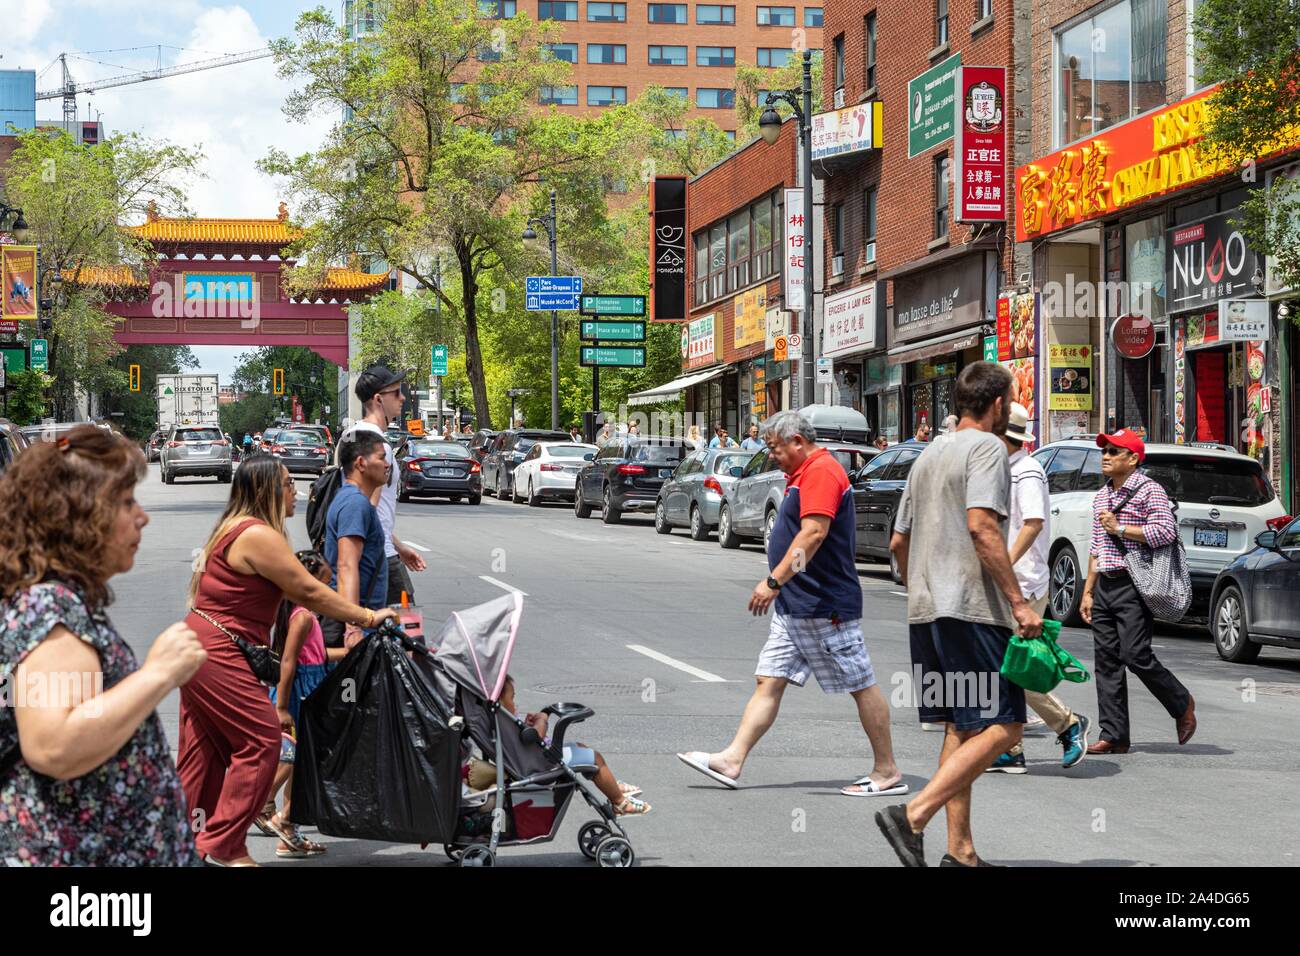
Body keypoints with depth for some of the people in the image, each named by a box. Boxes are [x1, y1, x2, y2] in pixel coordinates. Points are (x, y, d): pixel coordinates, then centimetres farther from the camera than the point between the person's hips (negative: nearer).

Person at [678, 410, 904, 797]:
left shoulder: (822, 471, -15)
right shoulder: (803, 475, 18)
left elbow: (813, 533, -26)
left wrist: (774, 581, -28)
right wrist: (779, 585, 22)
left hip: (825, 606, -11)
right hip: (795, 606, 11)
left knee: (861, 686, -1)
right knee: (768, 682, 4)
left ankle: (888, 772, 6)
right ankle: (732, 760, 2)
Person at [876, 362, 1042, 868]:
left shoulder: (928, 456, 21)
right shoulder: (986, 447, -5)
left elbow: (898, 542, 23)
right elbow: (981, 526, -18)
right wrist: (1018, 601, -19)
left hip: (925, 610, 9)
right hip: (971, 608, -9)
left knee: (960, 727, 11)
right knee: (1001, 727, -9)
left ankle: (960, 850, 9)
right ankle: (912, 815, -20)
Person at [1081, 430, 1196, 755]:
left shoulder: (1148, 490, -5)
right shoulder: (1102, 496, 20)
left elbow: (1166, 531, -17)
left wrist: (1119, 527, -14)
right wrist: (1088, 592, 19)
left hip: (1133, 587, -8)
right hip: (1104, 586, 8)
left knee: (1135, 655, -13)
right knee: (1106, 660, 2)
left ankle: (1182, 704, 12)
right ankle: (1113, 736, 3)